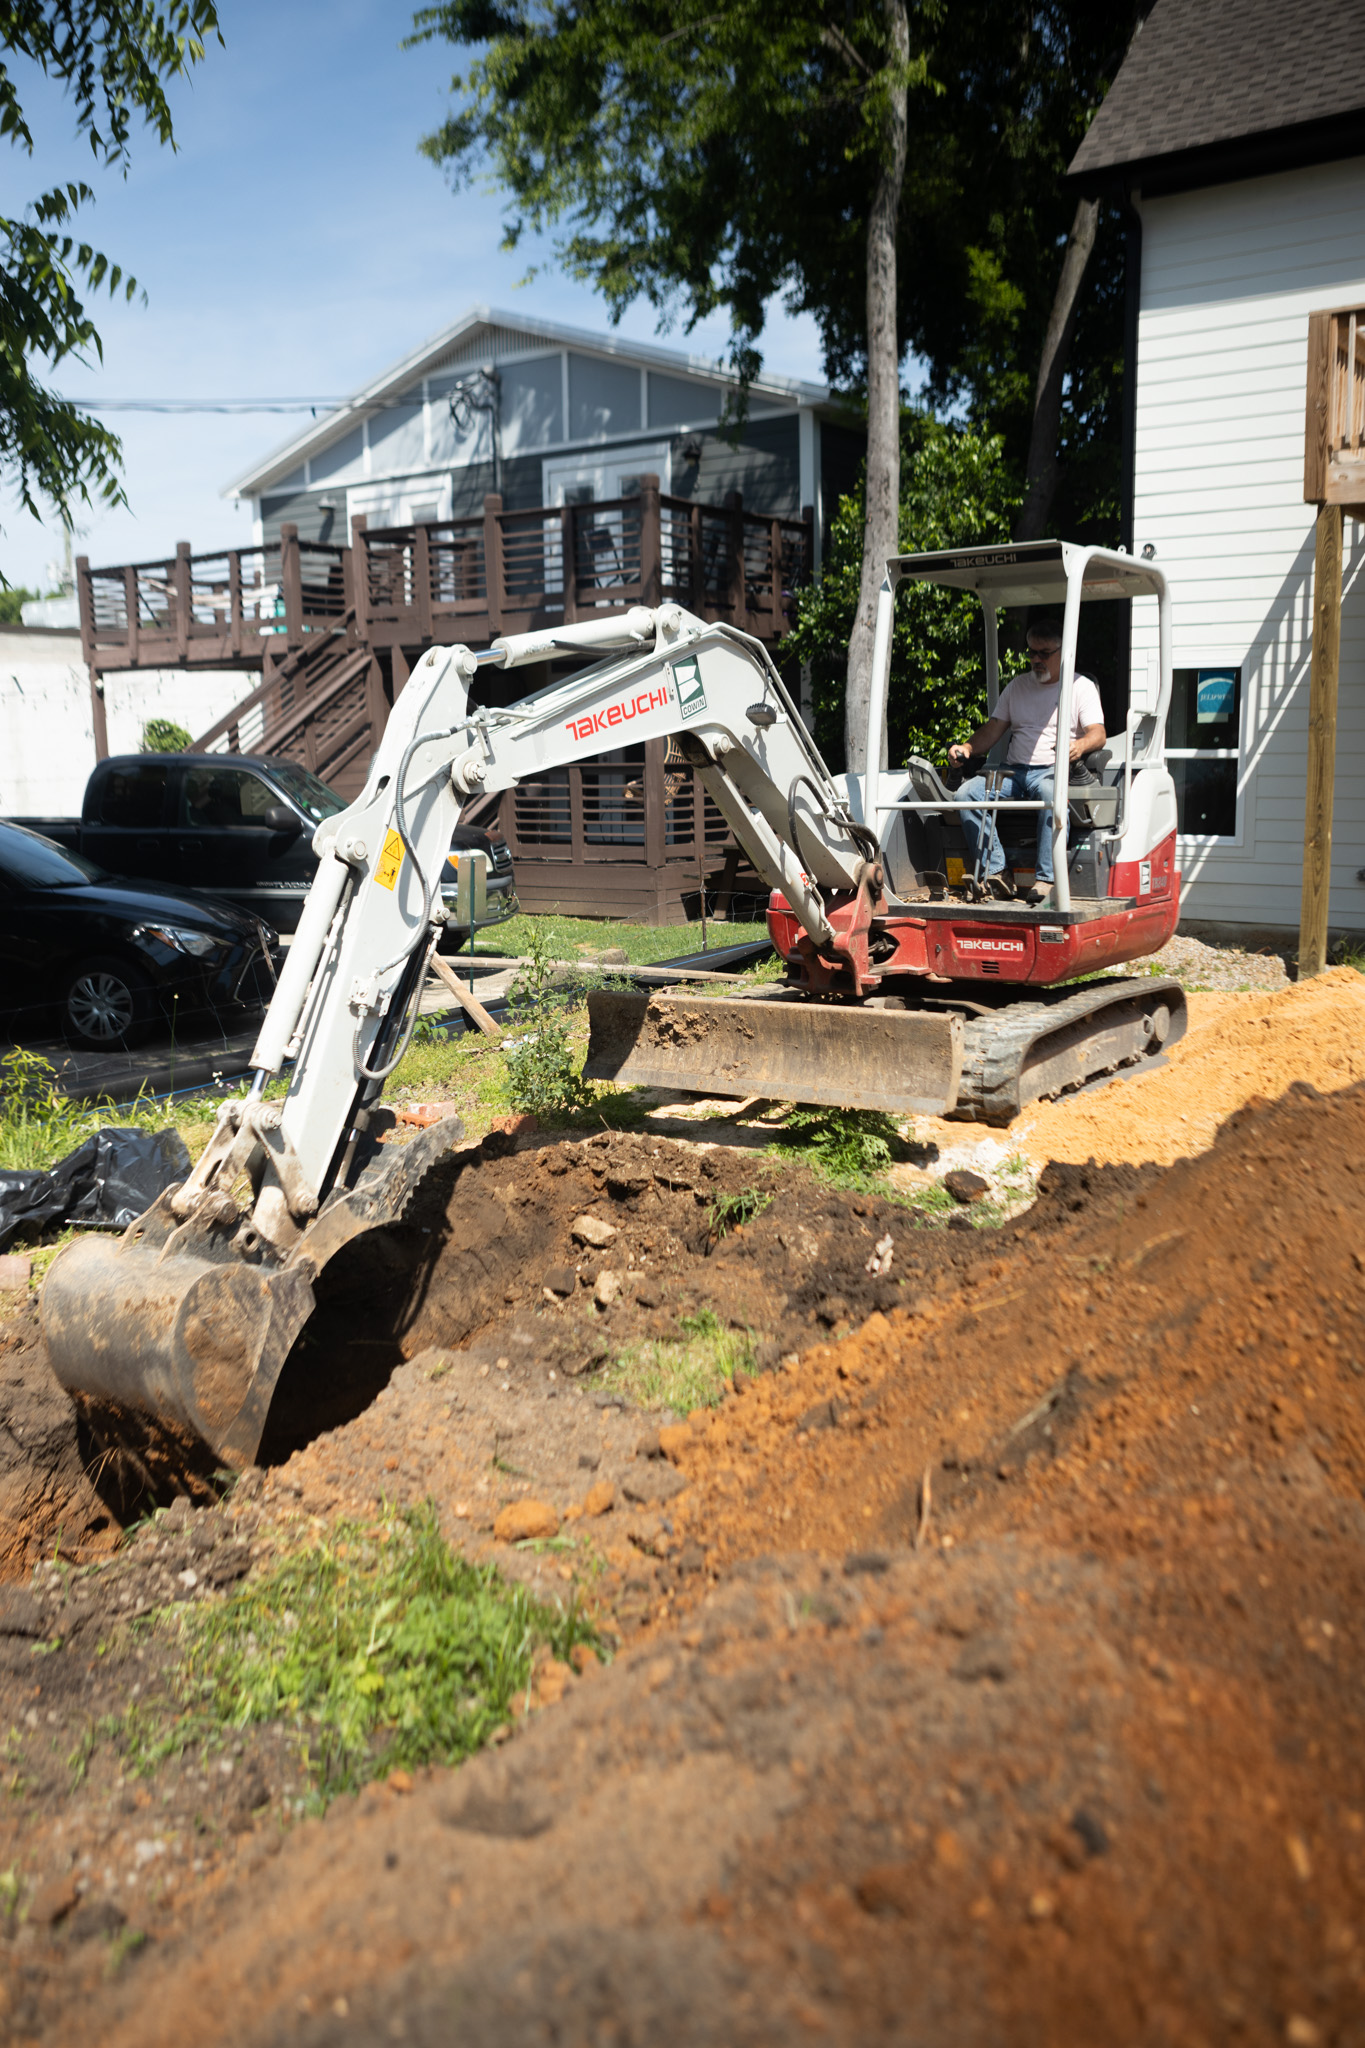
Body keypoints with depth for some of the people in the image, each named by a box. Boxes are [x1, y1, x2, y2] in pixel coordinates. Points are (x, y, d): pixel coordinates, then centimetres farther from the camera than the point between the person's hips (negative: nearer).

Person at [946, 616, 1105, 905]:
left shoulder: (1081, 687, 9)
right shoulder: (1016, 687, 22)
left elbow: (1098, 733, -4)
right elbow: (992, 731, 18)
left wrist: (1079, 745, -29)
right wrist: (966, 748, -4)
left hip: (1054, 771, -4)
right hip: (1014, 770, 5)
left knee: (1052, 794, -41)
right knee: (967, 793, -23)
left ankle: (1046, 880, -42)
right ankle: (995, 873, -26)